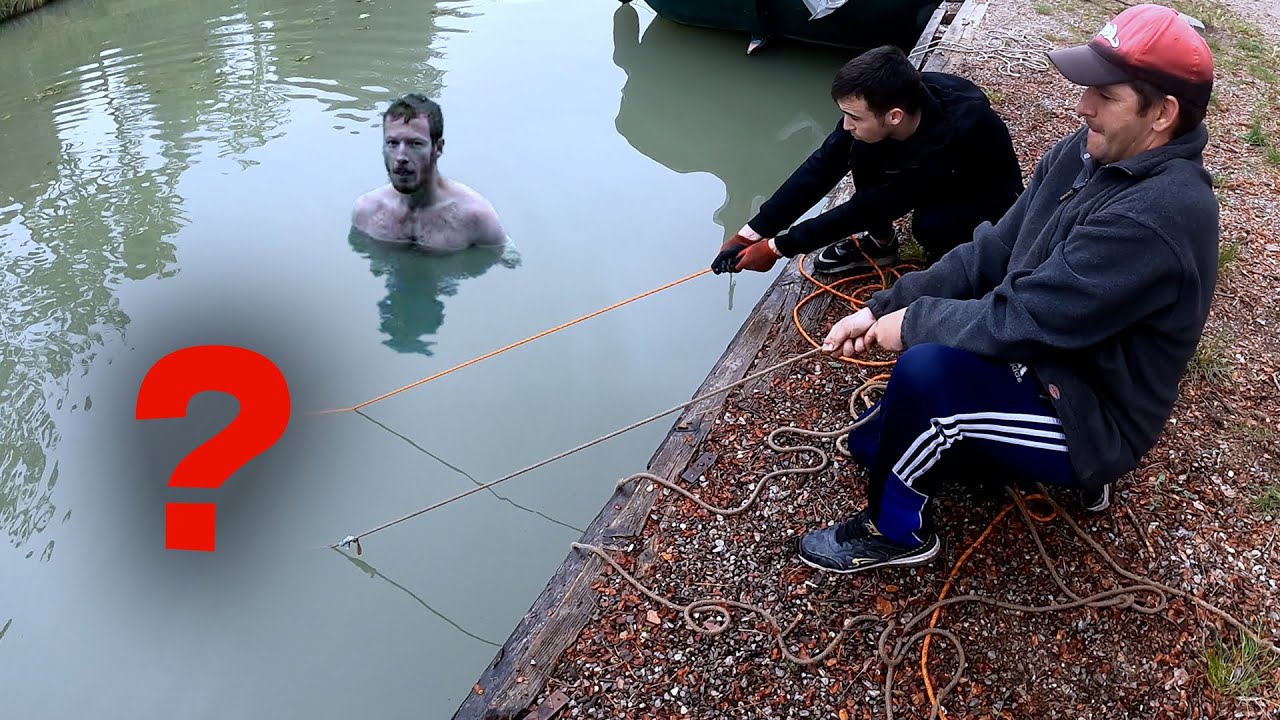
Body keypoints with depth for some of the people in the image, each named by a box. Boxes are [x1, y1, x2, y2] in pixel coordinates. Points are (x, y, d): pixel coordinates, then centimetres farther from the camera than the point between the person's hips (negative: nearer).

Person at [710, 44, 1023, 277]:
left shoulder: (945, 142, -41)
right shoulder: (878, 103, -25)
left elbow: (869, 207, -34)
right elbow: (821, 169, -20)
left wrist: (777, 247, -29)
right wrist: (750, 234, -24)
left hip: (987, 196, -5)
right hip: (926, 173, 6)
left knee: (930, 223, -37)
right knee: (864, 150, -20)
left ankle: (947, 254, -1)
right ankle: (879, 242, 2)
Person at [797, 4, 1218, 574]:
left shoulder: (1158, 216, -30)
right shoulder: (1086, 152, -2)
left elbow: (1024, 320, -30)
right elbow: (994, 251, 2)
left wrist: (913, 322, -15)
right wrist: (883, 308, -6)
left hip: (1090, 422, -9)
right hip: (1039, 369, 9)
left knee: (925, 369, -31)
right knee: (871, 442, 14)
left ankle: (897, 532, -5)